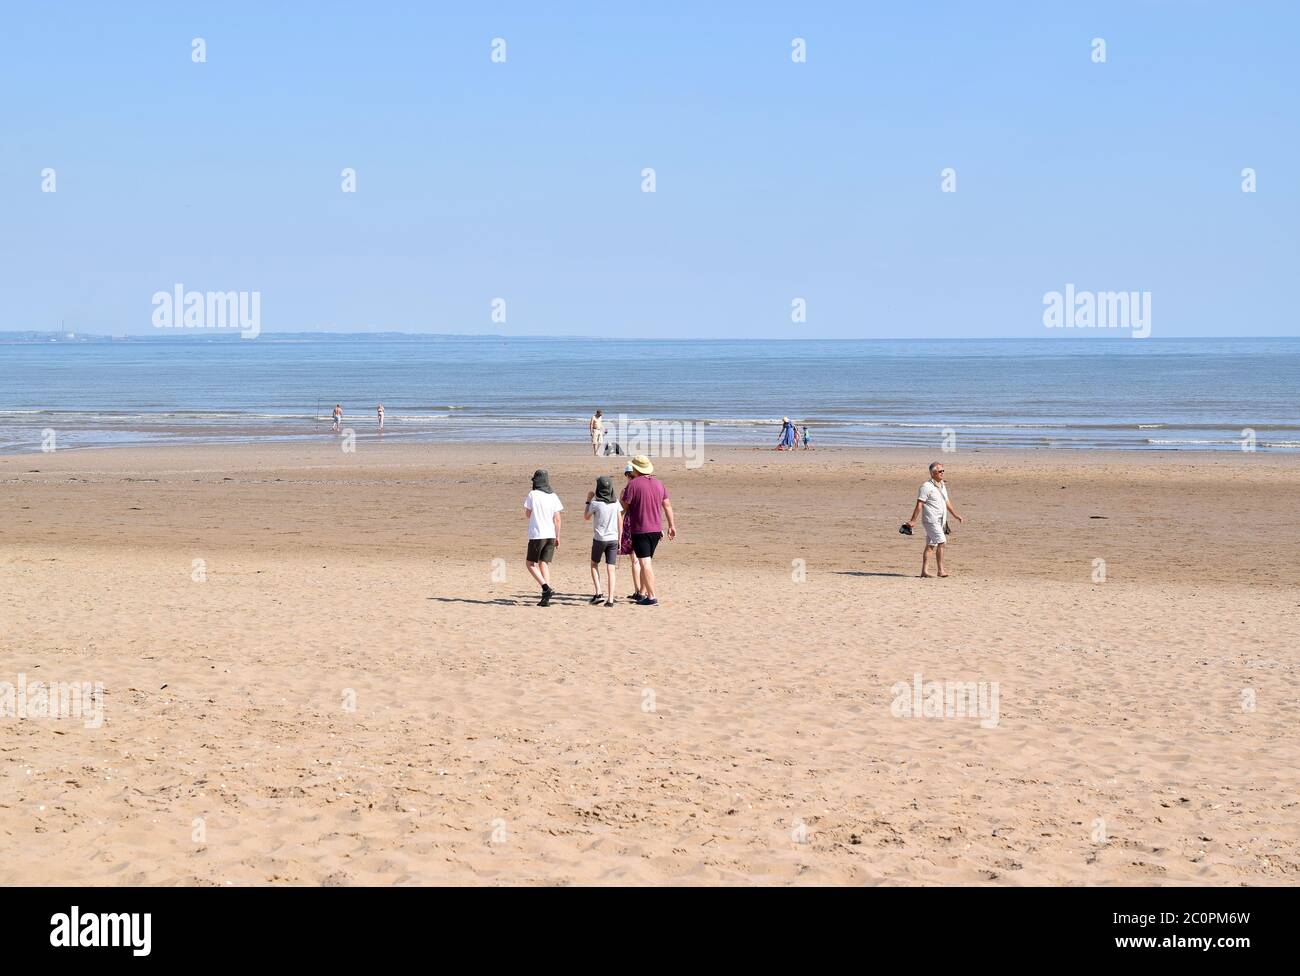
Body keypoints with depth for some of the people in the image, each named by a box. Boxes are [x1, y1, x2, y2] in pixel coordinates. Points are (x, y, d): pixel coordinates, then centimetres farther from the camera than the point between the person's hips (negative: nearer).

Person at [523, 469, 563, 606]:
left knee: (531, 563, 7)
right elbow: (557, 519, 4)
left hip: (536, 534, -5)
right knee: (544, 564, 8)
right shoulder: (553, 496, 5)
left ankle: (546, 588, -12)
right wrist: (557, 538, 10)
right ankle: (546, 599, 0)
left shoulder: (532, 495, -7)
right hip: (551, 535, 5)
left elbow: (527, 515, 1)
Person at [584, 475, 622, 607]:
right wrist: (619, 538, 15)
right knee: (611, 569, 3)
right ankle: (610, 599, -3)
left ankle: (598, 593, 3)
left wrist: (588, 500, 13)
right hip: (613, 539, 3)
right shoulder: (616, 503, 1)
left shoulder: (595, 504, -10)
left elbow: (586, 517, 7)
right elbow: (620, 522, 5)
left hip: (599, 539, -3)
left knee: (594, 564, 18)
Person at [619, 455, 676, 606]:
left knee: (645, 563, -7)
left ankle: (652, 597, -11)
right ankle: (643, 594, 24)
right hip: (656, 530, 7)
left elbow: (624, 507, -9)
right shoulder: (658, 483, 8)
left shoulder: (633, 484, -12)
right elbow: (667, 505, 12)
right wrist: (672, 525, 17)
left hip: (640, 530, -7)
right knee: (647, 561, 18)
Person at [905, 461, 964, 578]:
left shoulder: (942, 485, 15)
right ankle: (940, 570, -13)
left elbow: (947, 502, 23)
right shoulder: (926, 487, -11)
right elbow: (919, 505, -13)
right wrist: (913, 520, -15)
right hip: (931, 520, -8)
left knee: (930, 545, 7)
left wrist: (956, 516, 19)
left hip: (941, 521, 8)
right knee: (941, 542, -15)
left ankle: (924, 571, 8)